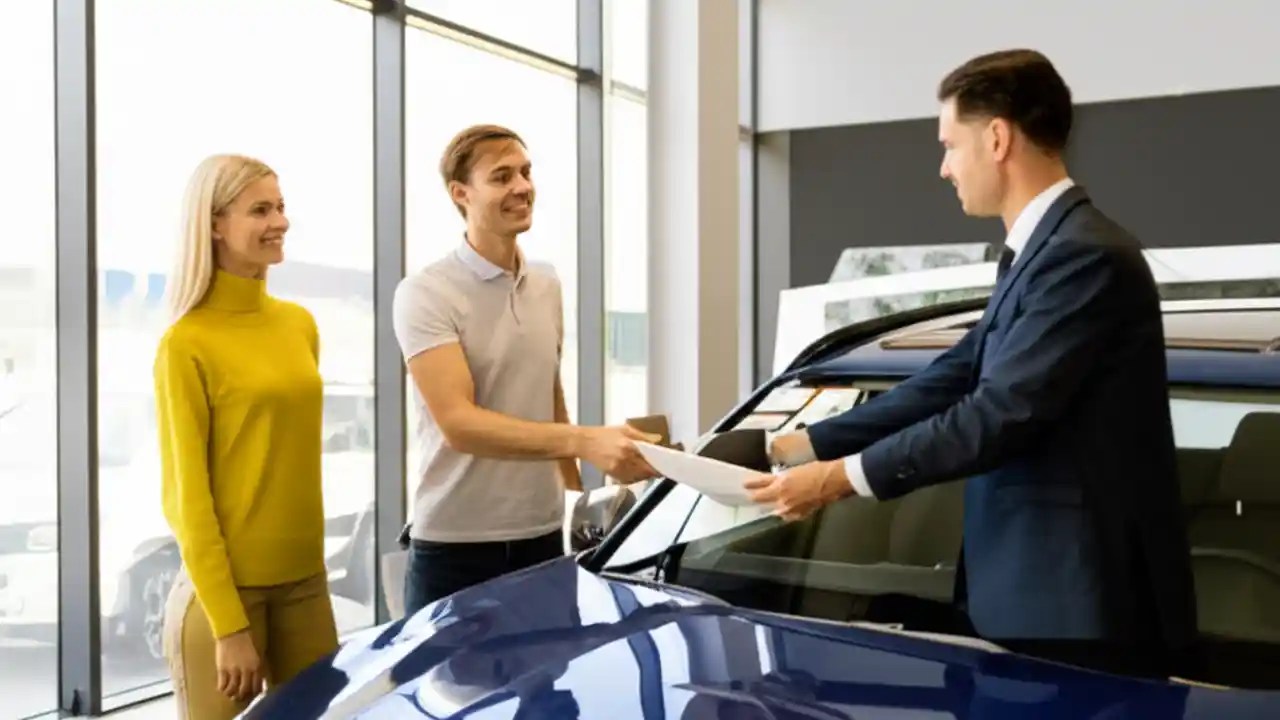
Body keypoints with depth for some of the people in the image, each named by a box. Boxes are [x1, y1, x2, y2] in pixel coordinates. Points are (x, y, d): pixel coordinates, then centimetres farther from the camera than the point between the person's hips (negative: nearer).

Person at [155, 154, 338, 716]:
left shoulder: (299, 325, 7)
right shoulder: (188, 344, -11)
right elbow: (188, 495, -11)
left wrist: (307, 557, 13)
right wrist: (228, 623, -13)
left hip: (305, 578, 6)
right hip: (222, 586, -6)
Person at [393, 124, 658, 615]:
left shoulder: (547, 287, 9)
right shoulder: (426, 294, -11)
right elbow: (458, 423, -21)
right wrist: (585, 442, -31)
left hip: (543, 538, 5)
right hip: (455, 545, -5)